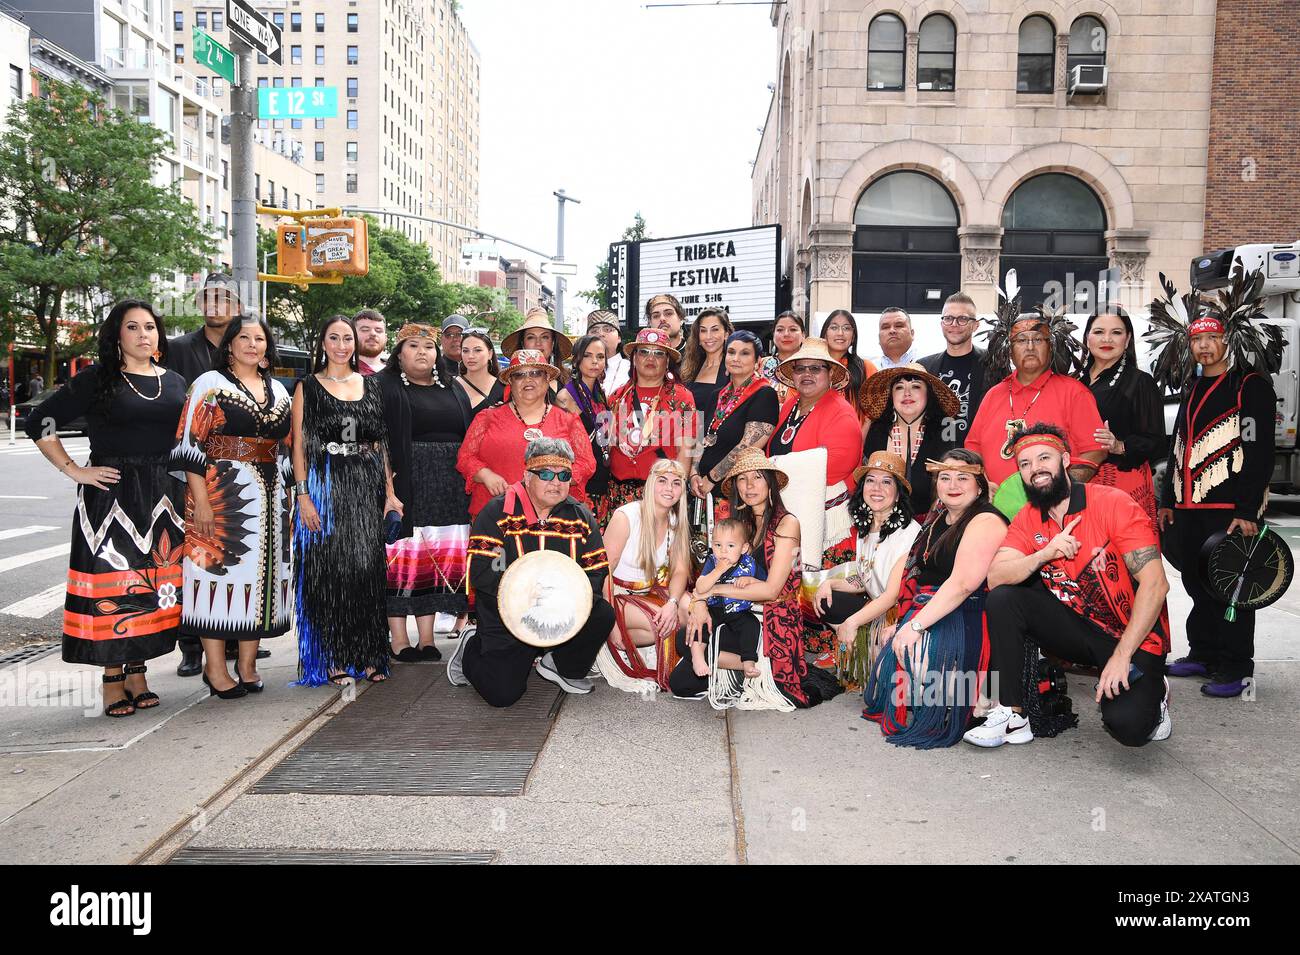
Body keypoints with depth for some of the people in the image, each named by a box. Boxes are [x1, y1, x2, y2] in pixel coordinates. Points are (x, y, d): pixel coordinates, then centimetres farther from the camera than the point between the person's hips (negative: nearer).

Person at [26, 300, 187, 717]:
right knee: (112, 581, -3)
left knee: (153, 583, 5)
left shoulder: (175, 383, 12)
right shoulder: (96, 379, -1)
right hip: (110, 493, -4)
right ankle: (113, 679, 6)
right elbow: (40, 422, -2)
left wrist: (188, 493, 8)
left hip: (162, 496, 4)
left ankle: (137, 674, 16)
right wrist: (74, 470, -7)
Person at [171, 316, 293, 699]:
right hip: (221, 493, -6)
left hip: (270, 496, 6)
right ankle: (215, 667, 5)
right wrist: (201, 501, -15)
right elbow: (190, 446, -8)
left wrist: (284, 499, 14)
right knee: (220, 569, -4)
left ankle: (247, 663, 18)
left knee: (262, 574, 7)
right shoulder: (210, 384, -2)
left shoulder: (278, 391, 15)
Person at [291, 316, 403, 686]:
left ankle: (368, 657, 11)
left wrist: (389, 491, 5)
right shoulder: (307, 387, 4)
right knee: (329, 571, -1)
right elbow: (300, 445, -2)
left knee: (368, 569, 3)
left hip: (367, 488, 3)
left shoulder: (370, 386, 13)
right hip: (325, 485, -3)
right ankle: (333, 659, 7)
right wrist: (303, 495, -12)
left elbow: (381, 443, 13)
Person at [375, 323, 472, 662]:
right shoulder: (385, 387, 2)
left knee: (441, 558, 3)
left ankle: (427, 637, 11)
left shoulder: (454, 392, 18)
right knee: (403, 555, -5)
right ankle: (399, 638, 2)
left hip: (449, 489, 5)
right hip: (404, 485, -4)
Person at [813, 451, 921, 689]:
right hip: (875, 608, 9)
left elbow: (894, 594, -20)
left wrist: (852, 621, -21)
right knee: (826, 603, -10)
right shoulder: (864, 529, 10)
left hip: (900, 613, -8)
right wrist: (830, 583, -2)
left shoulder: (909, 532, -17)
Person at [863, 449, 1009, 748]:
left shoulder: (985, 522, -9)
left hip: (964, 620, -8)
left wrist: (916, 625, -24)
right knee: (889, 647, -11)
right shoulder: (938, 521, 19)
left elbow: (962, 584, -21)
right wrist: (904, 622, 9)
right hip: (927, 614, 9)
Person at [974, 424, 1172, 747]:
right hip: (1078, 629, 5)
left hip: (1135, 636, -5)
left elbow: (1155, 584, -21)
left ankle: (1151, 693, 9)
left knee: (1128, 725, -29)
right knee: (1003, 599, -18)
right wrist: (1044, 554, -28)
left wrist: (1121, 656, -25)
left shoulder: (1113, 503, -16)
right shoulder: (1027, 519, 0)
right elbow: (994, 578, -12)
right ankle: (1012, 715, -10)